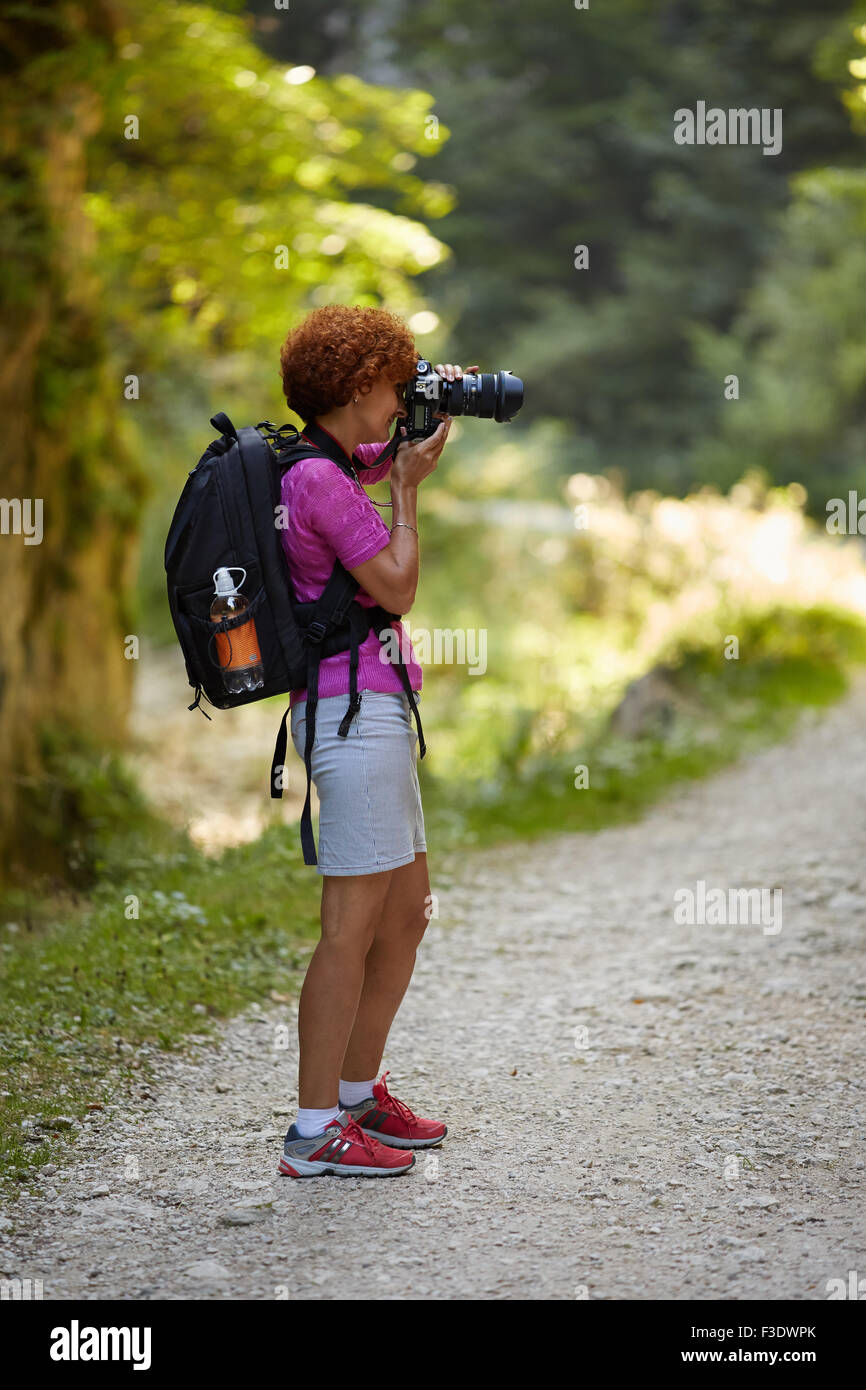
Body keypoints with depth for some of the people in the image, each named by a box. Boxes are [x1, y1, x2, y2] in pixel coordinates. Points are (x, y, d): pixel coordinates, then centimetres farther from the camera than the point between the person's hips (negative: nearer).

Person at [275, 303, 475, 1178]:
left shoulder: (334, 465, 15)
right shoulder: (319, 478, -14)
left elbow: (391, 449, 38)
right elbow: (396, 588, -13)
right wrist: (407, 489, -2)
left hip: (372, 708, 11)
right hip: (353, 706, -11)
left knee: (406, 911, 16)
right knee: (353, 924, -8)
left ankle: (359, 1095, 27)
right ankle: (315, 1132, -2)